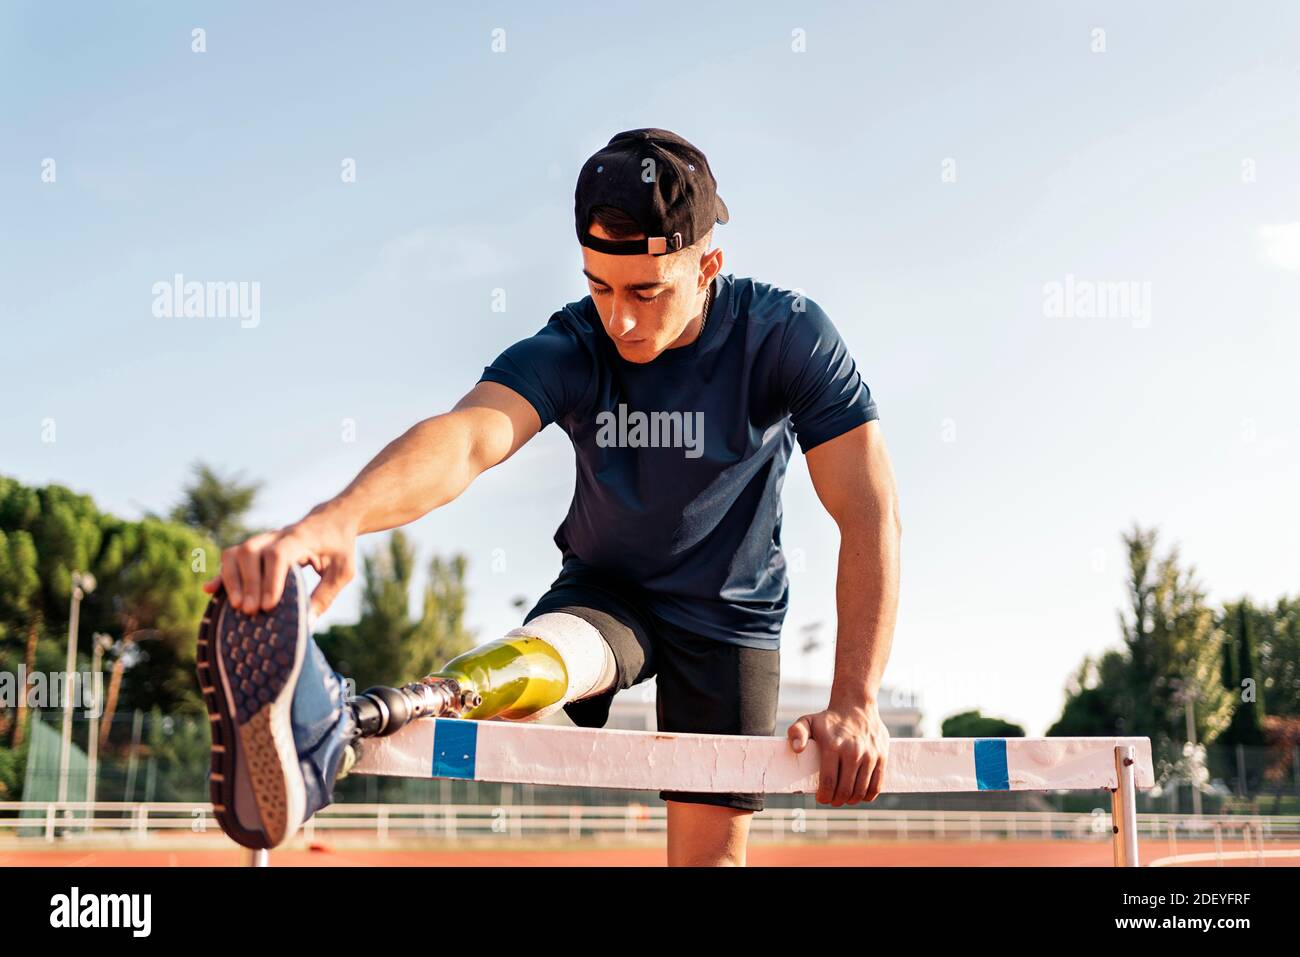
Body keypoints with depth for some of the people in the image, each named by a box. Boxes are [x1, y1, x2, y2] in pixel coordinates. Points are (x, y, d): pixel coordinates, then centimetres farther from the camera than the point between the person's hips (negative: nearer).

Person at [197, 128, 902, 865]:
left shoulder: (788, 335, -21)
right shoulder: (570, 351, -20)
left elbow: (871, 511, -26)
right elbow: (468, 438, -41)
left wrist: (856, 703, -34)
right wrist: (338, 518, -63)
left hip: (729, 615, 2)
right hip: (603, 593, -1)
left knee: (713, 852, -2)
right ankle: (327, 737, -64)